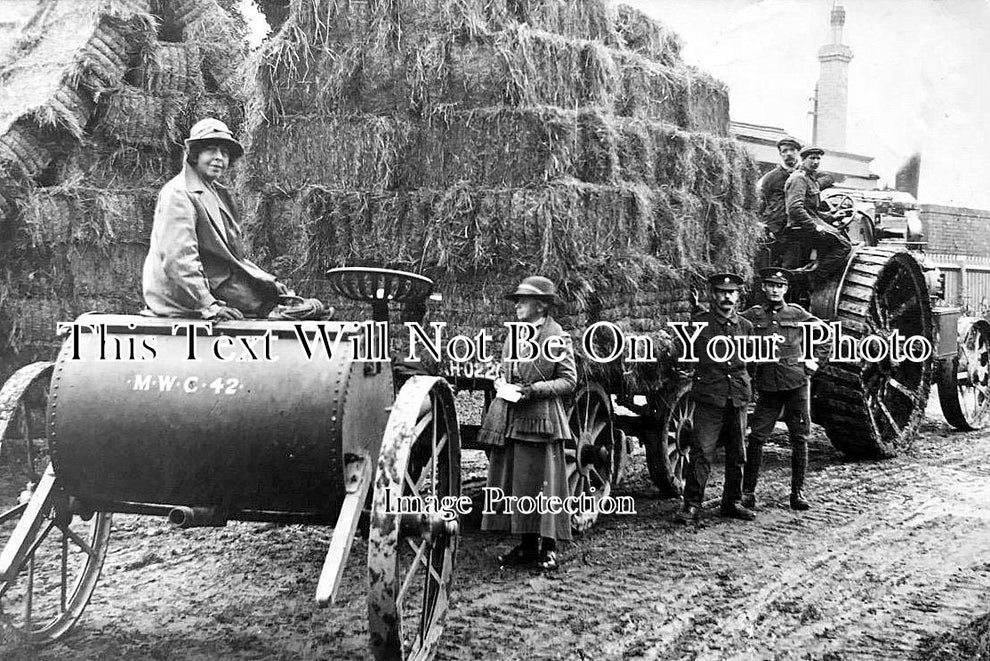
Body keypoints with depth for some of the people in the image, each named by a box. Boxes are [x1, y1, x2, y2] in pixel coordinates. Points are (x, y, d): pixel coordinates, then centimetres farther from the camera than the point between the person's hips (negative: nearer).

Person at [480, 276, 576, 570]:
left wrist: (535, 389, -18)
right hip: (509, 419, 7)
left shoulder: (557, 337, -6)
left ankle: (548, 548, 7)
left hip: (539, 419, -7)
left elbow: (569, 380, -7)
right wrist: (501, 384, 4)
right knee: (513, 483, 9)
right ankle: (527, 544, 18)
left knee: (540, 482, -3)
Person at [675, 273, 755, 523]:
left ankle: (732, 502, 22)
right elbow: (683, 358, 10)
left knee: (737, 455, 10)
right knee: (701, 453, -9)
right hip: (709, 399, -4)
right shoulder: (698, 324, 0)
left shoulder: (745, 326, 9)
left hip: (738, 399, 4)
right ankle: (692, 505, -4)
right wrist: (703, 368, 1)